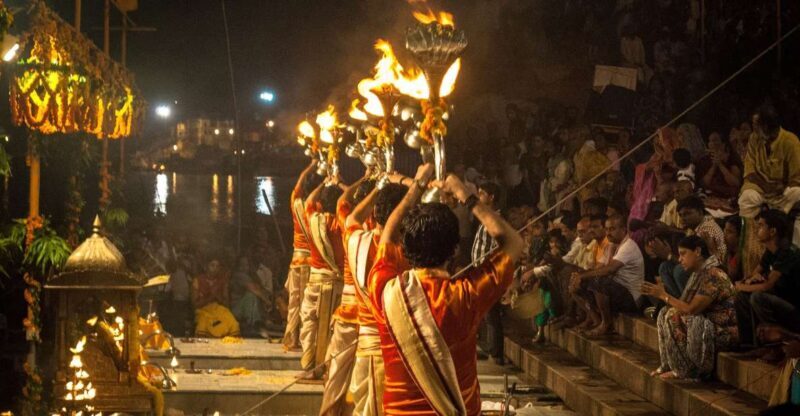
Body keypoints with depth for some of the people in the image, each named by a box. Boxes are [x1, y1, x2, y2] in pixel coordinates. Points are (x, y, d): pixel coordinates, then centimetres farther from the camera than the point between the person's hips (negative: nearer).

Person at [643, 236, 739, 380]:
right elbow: (686, 306, 7)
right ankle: (669, 365, 6)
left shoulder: (713, 275, -21)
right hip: (705, 324, 10)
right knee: (666, 313, 5)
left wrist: (663, 295, -17)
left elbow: (691, 309, -24)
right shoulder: (699, 273, 9)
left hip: (724, 331, -10)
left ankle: (685, 370, -10)